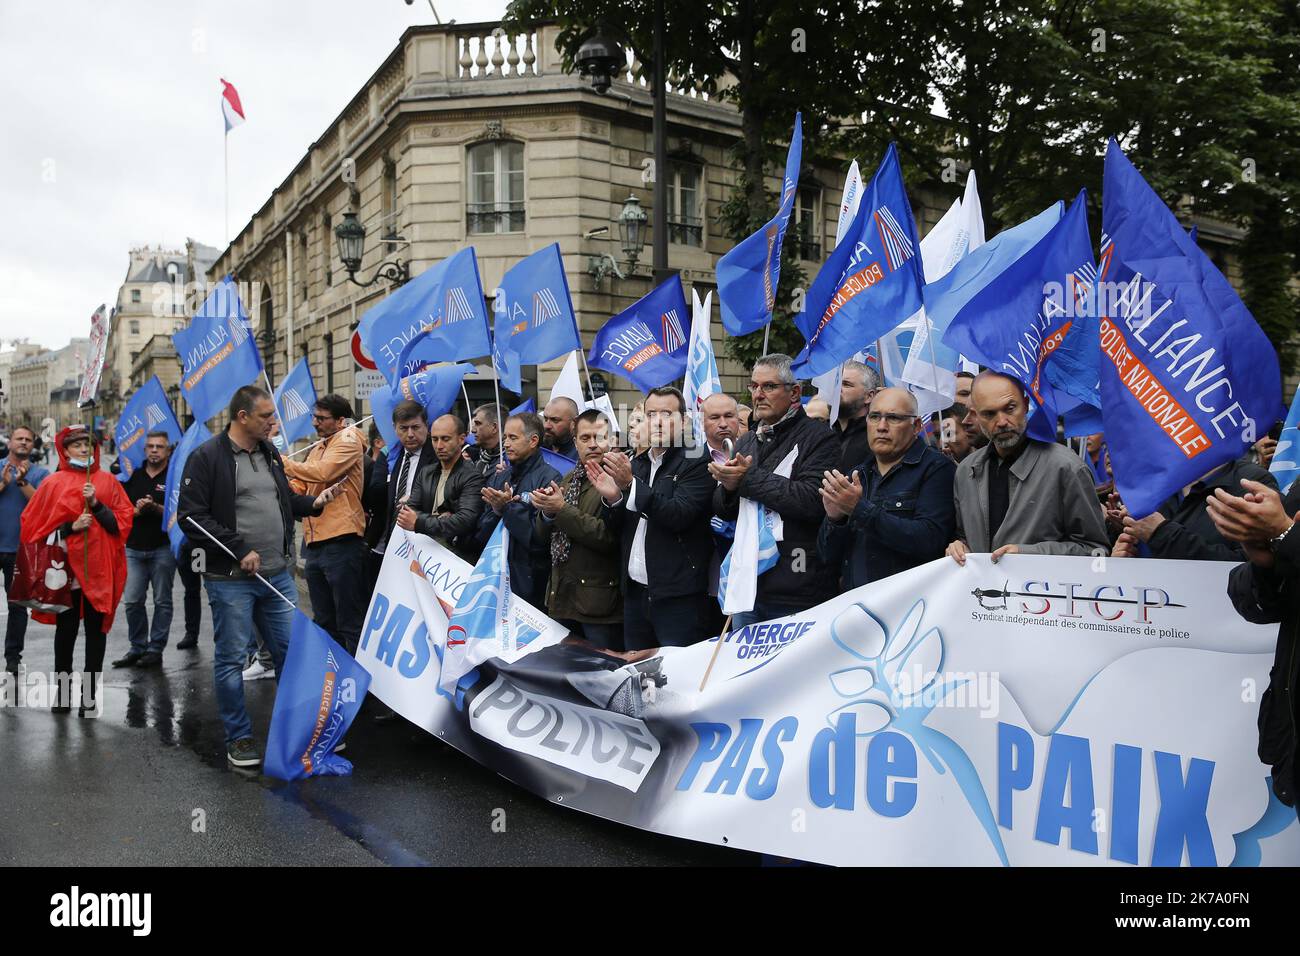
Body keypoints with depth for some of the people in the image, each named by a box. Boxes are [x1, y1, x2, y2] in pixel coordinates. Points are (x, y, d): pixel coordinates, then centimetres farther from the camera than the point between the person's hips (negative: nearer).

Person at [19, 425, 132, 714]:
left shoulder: (108, 481, 6)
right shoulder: (53, 483, 3)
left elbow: (121, 524, 2)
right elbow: (33, 526, 2)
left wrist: (96, 504, -13)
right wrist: (71, 527, -10)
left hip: (99, 569, 1)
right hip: (66, 568, -1)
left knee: (96, 629, 4)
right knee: (66, 628, 6)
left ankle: (90, 694, 12)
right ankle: (62, 690, 19)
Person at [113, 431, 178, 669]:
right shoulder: (133, 475, 10)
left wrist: (156, 508, -22)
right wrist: (136, 510, -11)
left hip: (163, 548, -4)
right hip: (134, 547, 4)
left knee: (162, 601, 3)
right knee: (132, 601, 4)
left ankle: (155, 649, 11)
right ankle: (137, 647, 16)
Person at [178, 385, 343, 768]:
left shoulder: (270, 453, 12)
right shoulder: (207, 457, -9)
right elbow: (191, 517, -14)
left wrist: (313, 503, 4)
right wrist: (239, 550, -17)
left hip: (278, 575, 6)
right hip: (230, 579, -6)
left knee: (292, 651, 11)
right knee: (231, 660, 5)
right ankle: (239, 738, 18)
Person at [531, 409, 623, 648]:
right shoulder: (568, 479, 14)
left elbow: (608, 536, -21)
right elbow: (544, 533, 14)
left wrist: (562, 509, -19)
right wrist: (547, 510, -8)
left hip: (599, 600, -7)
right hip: (562, 596, 7)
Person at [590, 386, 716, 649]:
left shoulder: (697, 462, -6)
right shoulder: (635, 464, 14)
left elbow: (680, 515, -19)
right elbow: (619, 529, 14)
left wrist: (631, 484, -24)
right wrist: (613, 499, -6)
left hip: (678, 597, -6)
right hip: (635, 591, 6)